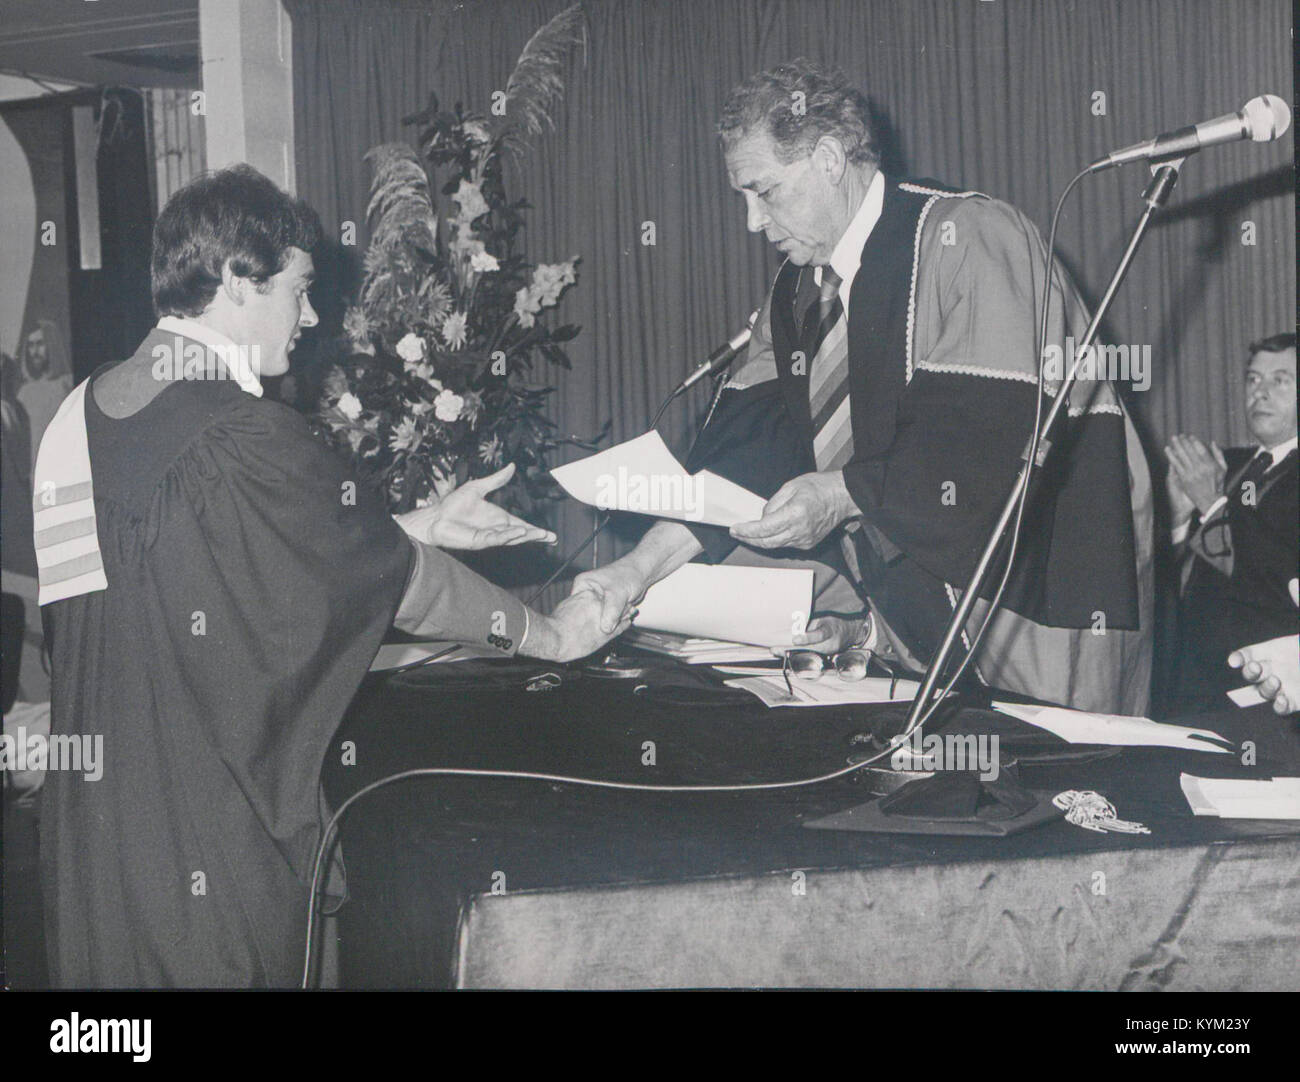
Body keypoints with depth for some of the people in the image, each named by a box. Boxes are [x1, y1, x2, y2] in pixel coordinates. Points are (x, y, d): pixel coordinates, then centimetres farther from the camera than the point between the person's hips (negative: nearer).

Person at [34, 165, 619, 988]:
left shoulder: (89, 408, 7)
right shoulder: (241, 439, -20)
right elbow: (391, 575, -12)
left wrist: (423, 526, 16)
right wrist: (550, 633, 1)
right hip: (204, 823, -9)